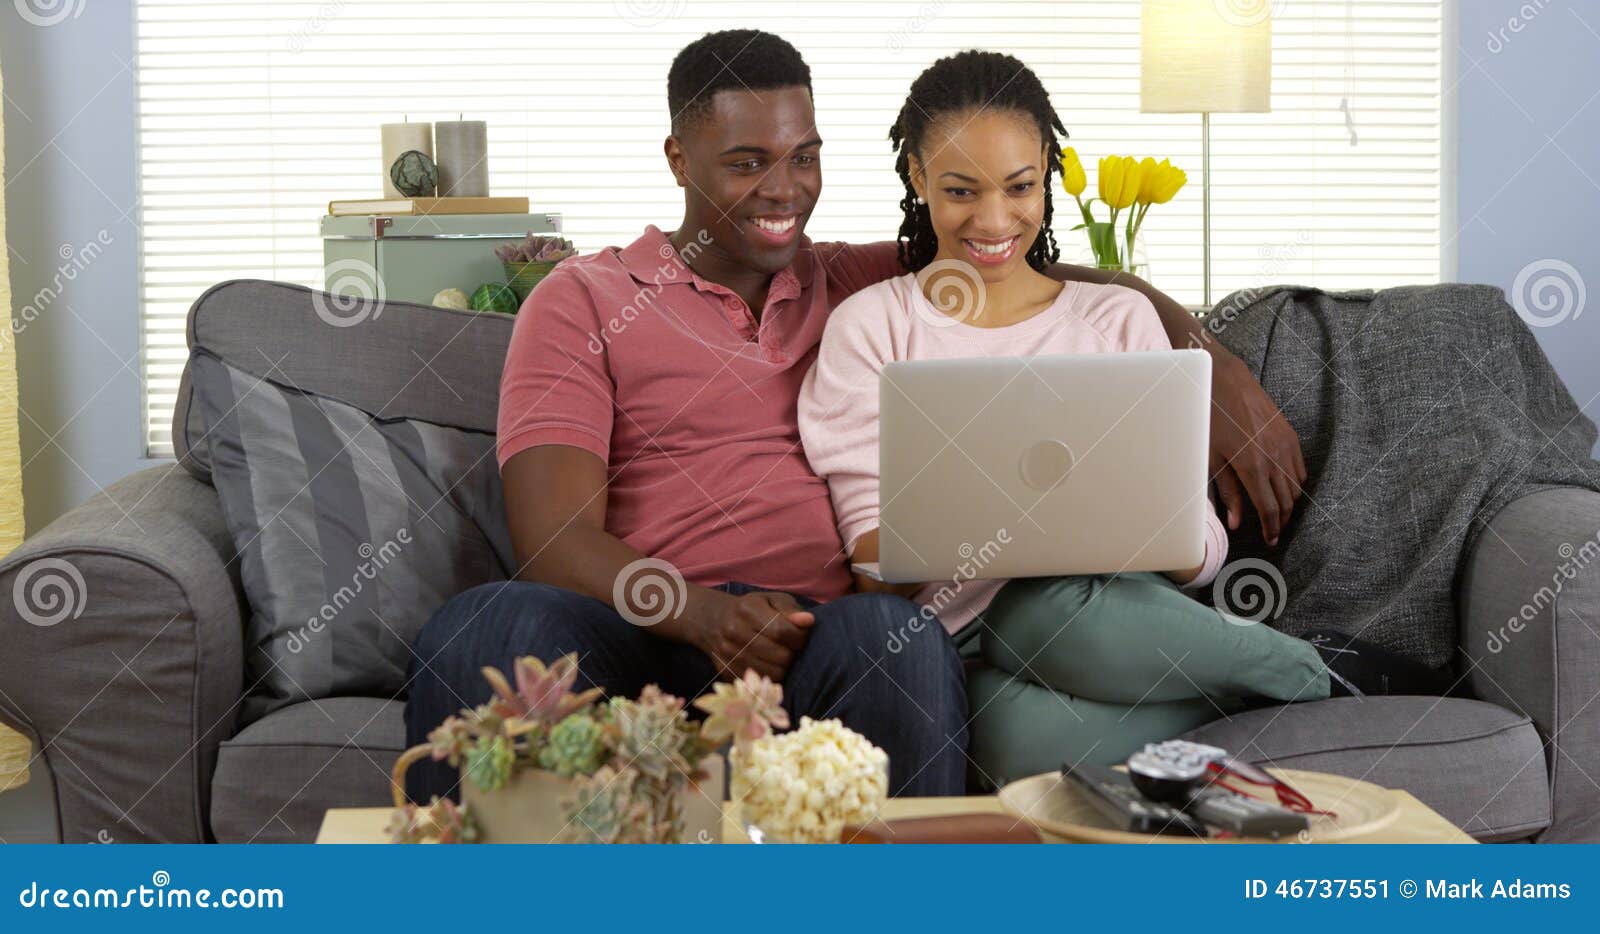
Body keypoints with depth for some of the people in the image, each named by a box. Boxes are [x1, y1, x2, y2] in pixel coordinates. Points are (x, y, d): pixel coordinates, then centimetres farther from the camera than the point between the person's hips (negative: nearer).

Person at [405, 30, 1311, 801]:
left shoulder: (866, 284, 24)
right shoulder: (583, 301, 12)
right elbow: (556, 542, -1)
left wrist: (1224, 378, 9)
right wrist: (702, 614, -21)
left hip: (828, 650, 2)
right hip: (653, 640, -1)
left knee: (893, 636, -36)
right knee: (488, 626, -35)